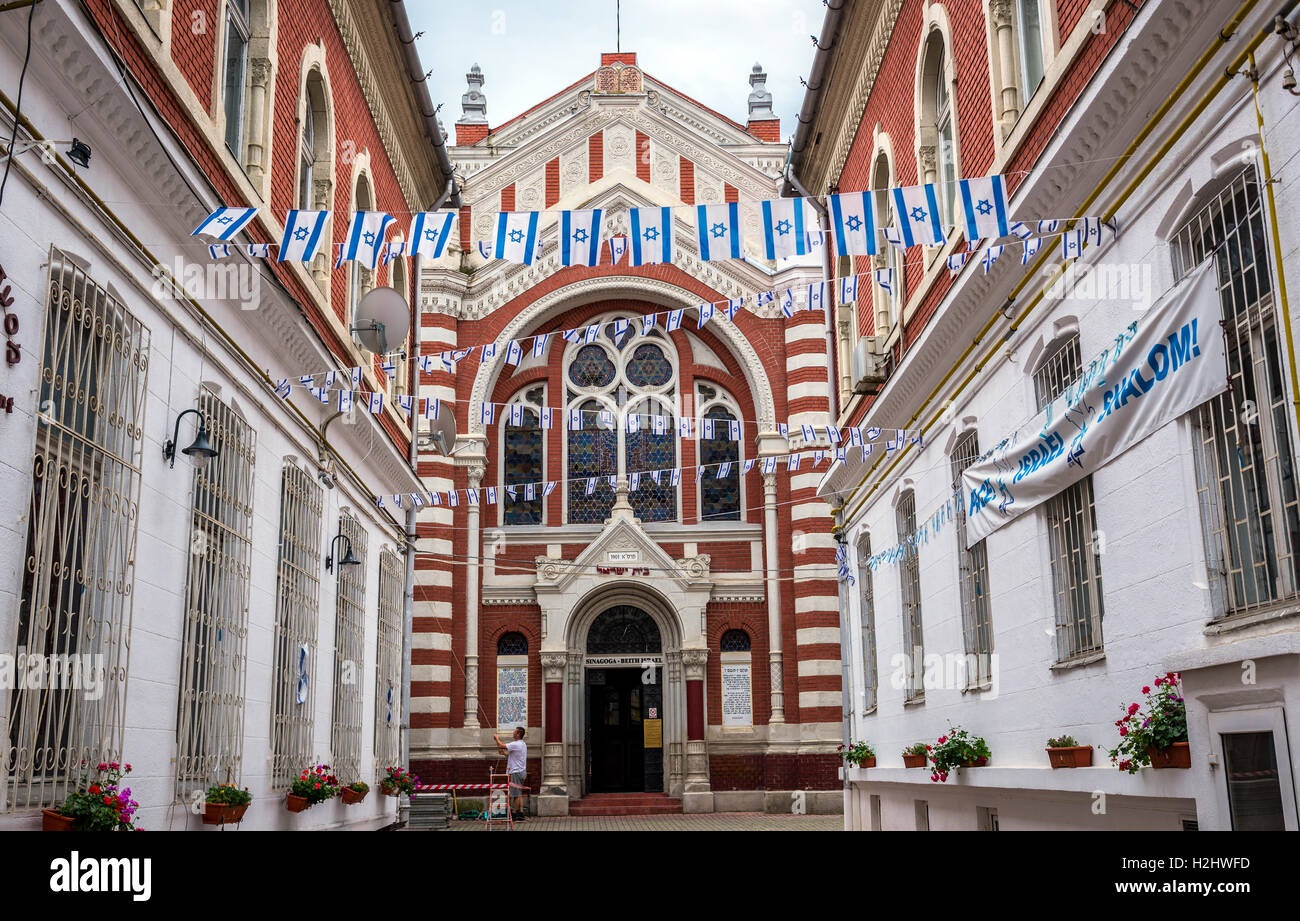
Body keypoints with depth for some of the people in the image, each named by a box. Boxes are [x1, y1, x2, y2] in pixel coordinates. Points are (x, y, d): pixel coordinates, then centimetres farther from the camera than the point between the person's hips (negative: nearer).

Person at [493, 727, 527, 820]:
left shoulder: (516, 744, -19)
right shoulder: (523, 744, 13)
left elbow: (502, 745, -17)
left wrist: (497, 737, 0)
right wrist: (504, 753, 13)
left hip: (516, 772, -10)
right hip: (522, 771, 10)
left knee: (516, 794, -3)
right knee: (519, 794, 13)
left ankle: (514, 813, 2)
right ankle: (521, 813, 13)